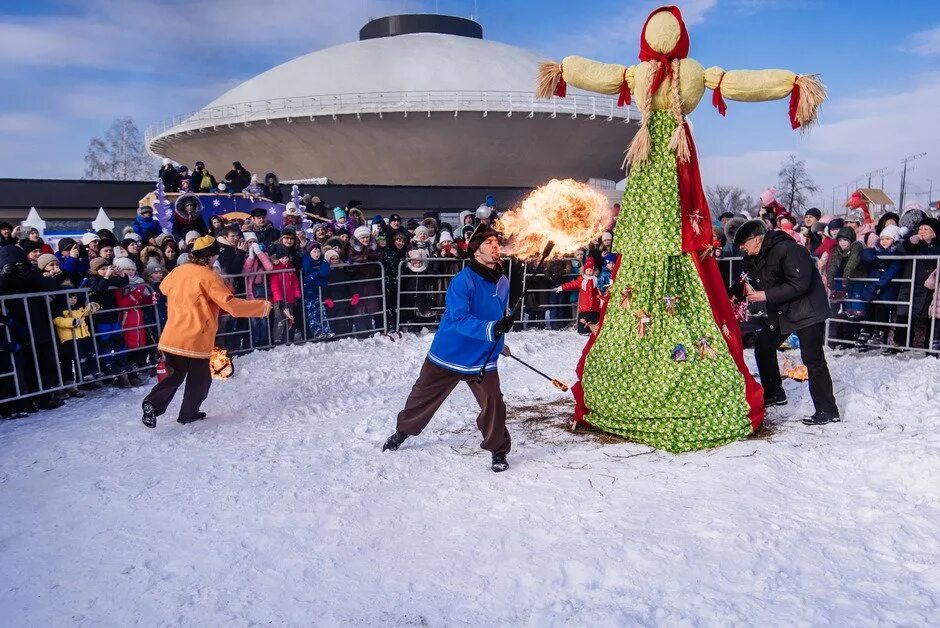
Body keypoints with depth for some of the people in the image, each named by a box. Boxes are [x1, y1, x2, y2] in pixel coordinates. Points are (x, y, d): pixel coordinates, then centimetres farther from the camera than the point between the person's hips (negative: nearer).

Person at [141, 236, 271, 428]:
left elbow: (164, 287, 28)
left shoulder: (178, 271, 5)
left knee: (175, 376, 19)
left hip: (171, 338, 6)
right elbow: (232, 305, -21)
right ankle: (188, 414, 24)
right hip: (196, 340, -6)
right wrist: (264, 306, -13)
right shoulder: (209, 277, -14)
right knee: (200, 380, 15)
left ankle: (153, 403, 0)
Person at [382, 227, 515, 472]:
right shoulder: (463, 280, -19)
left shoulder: (502, 282, 1)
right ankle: (402, 432, 40)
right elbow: (460, 320, -30)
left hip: (482, 359, 3)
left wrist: (497, 344, 20)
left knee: (493, 404, -6)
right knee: (423, 397, 14)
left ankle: (498, 450, 18)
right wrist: (492, 328, -41)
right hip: (448, 354, -3)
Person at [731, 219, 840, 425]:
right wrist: (748, 290, -9)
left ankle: (827, 410, -3)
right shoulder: (752, 259, 4)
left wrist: (766, 296, -27)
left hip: (807, 310, -9)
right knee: (762, 346, 12)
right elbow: (756, 284, 14)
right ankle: (774, 394, 28)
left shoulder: (787, 250, -24)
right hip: (780, 312, 9)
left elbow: (799, 285, -28)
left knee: (812, 359, -11)